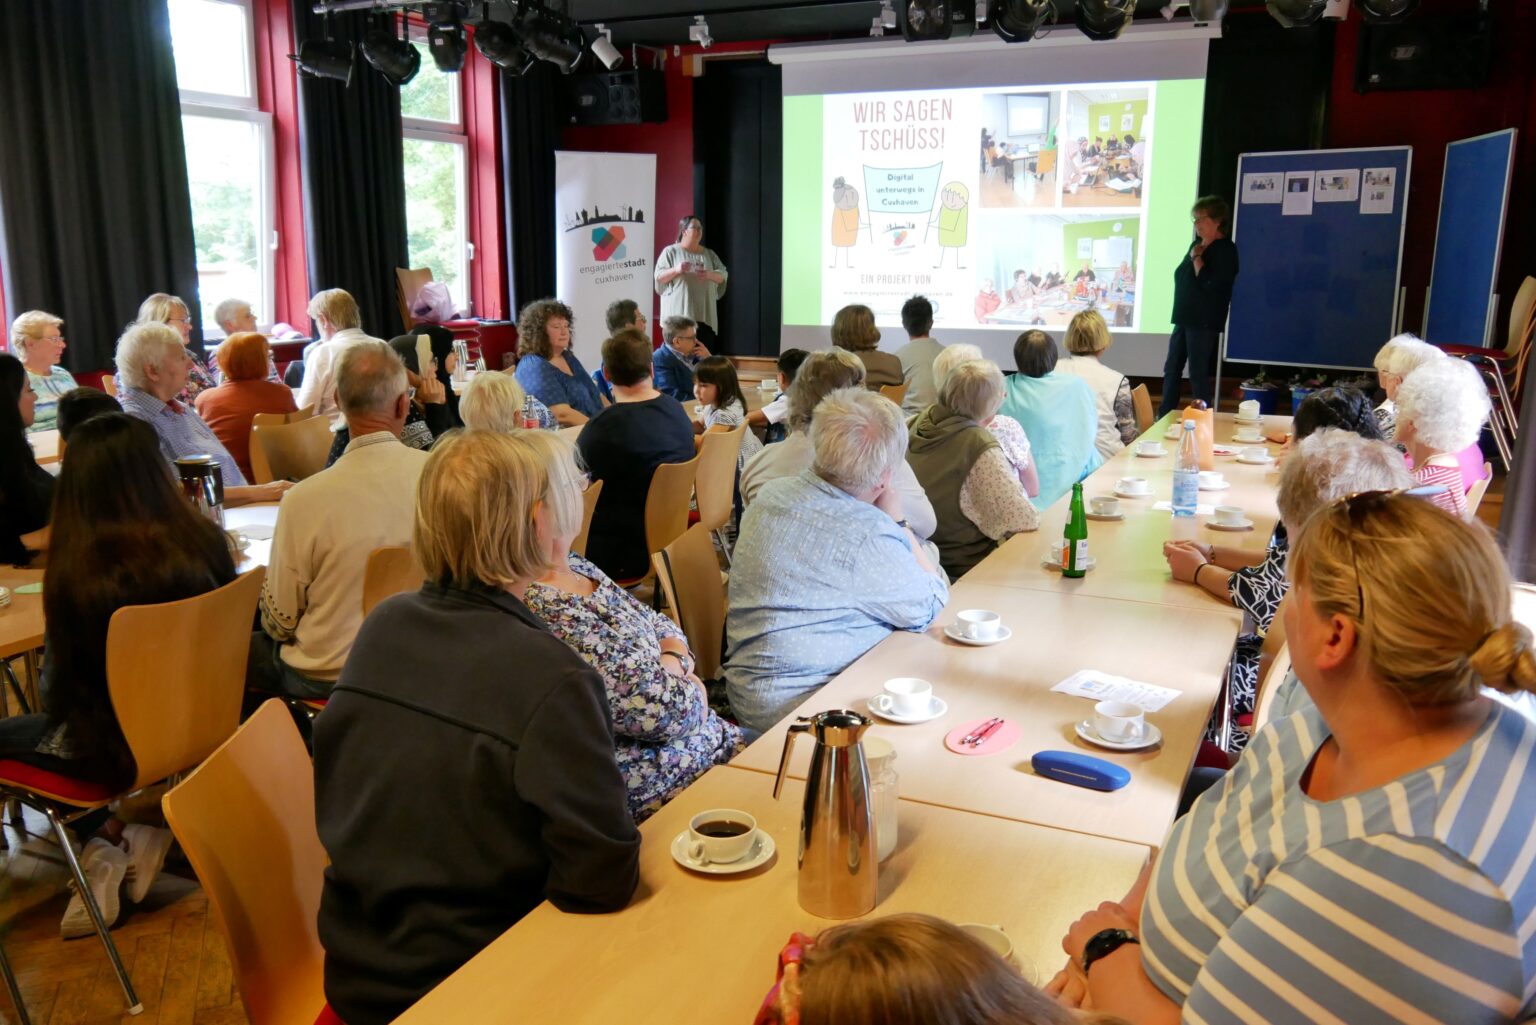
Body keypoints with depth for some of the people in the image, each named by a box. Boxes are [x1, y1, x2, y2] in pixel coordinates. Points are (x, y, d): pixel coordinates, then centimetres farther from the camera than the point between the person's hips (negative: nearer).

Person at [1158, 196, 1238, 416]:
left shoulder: (1225, 250, -10)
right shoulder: (1197, 245, 16)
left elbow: (1210, 282, -22)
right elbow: (1181, 274, 25)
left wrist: (1196, 258, -12)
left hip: (1204, 323, -9)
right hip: (1184, 319, 9)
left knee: (1198, 373, -7)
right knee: (1171, 368, 11)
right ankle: (1164, 417, 19)